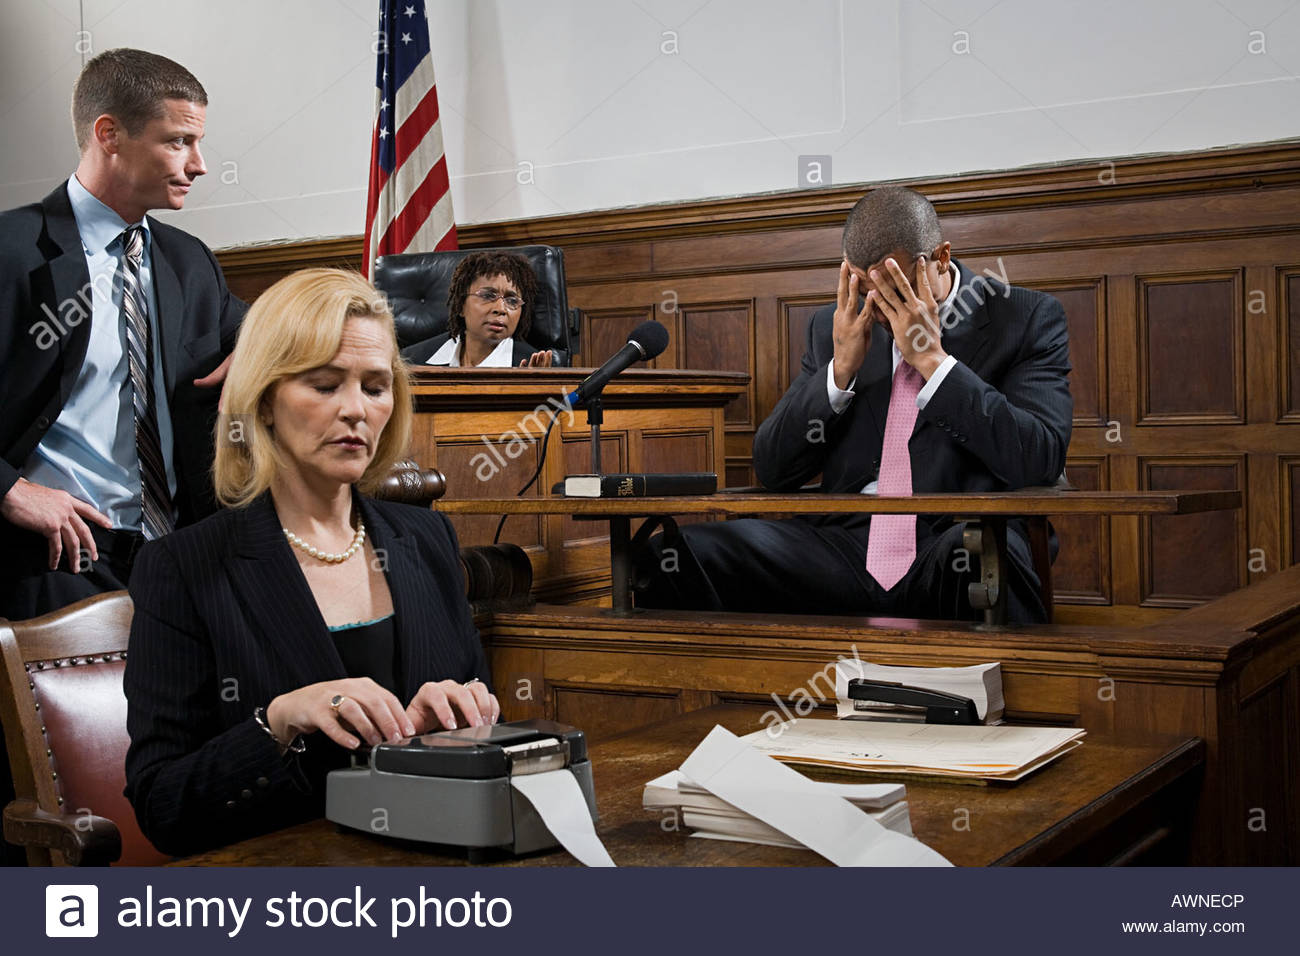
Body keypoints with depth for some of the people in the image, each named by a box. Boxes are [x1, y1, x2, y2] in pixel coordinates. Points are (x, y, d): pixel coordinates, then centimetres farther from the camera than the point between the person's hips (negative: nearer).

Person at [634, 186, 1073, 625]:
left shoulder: (1028, 318, 5)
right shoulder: (835, 326, 16)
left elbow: (1040, 461, -9)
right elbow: (771, 468, 11)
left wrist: (933, 358, -11)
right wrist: (841, 368, -3)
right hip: (845, 550, 4)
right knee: (670, 553, -19)